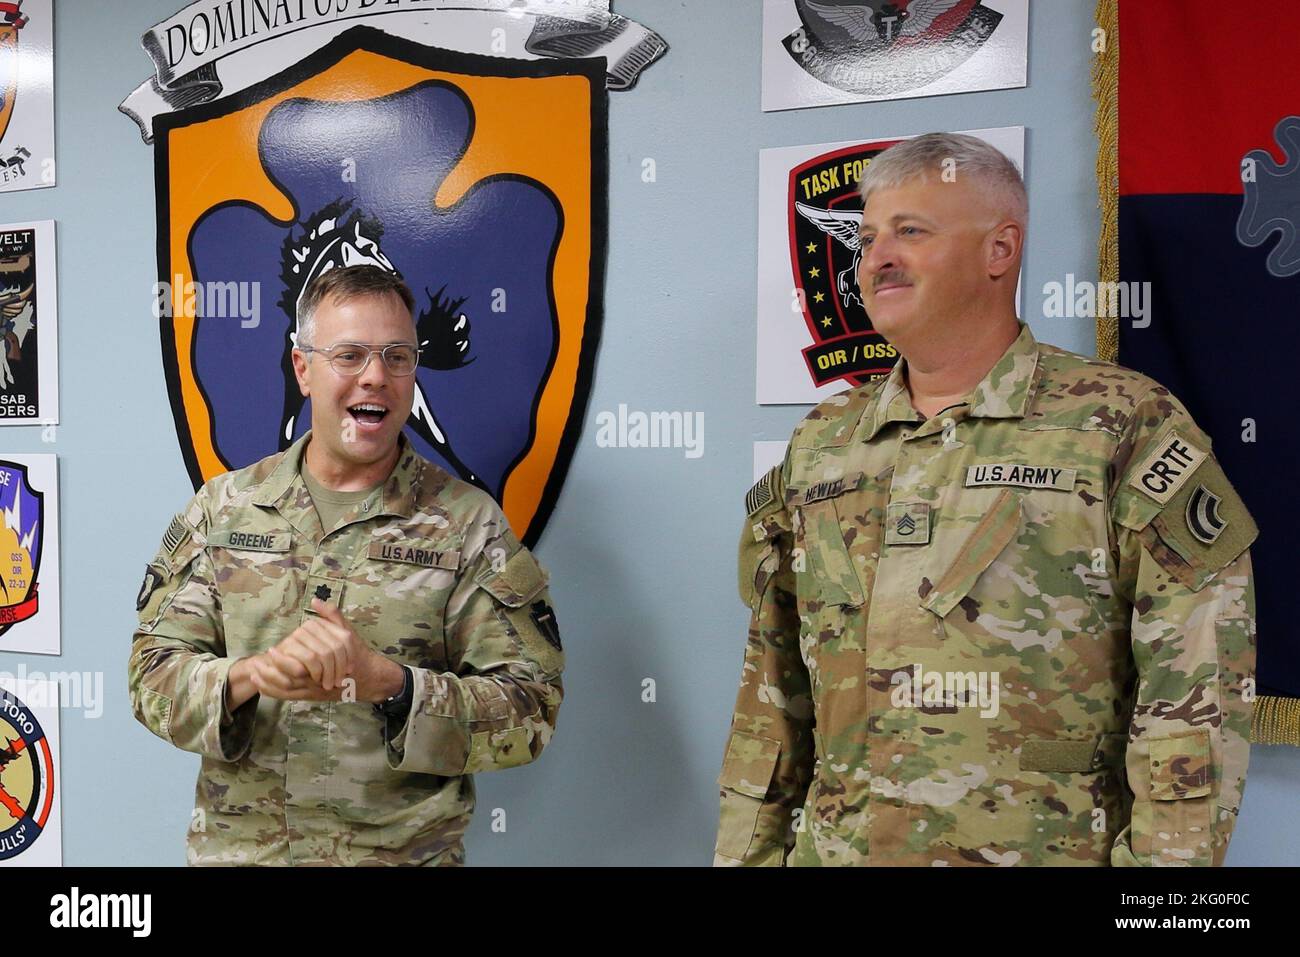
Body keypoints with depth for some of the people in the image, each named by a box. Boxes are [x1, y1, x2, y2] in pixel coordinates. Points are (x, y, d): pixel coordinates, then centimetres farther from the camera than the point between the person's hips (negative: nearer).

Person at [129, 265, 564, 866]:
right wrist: (251, 674, -23)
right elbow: (153, 678, -2)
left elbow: (531, 708, -11)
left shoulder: (469, 524, -7)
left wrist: (384, 682, -26)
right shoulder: (221, 508, 0)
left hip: (407, 851, -1)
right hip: (234, 846, 2)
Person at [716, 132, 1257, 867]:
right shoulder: (820, 442, 6)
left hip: (1045, 849, -4)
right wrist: (749, 849, 6)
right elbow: (774, 683, 9)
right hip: (835, 846, 4)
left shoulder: (1126, 428, -8)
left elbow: (1195, 694, -10)